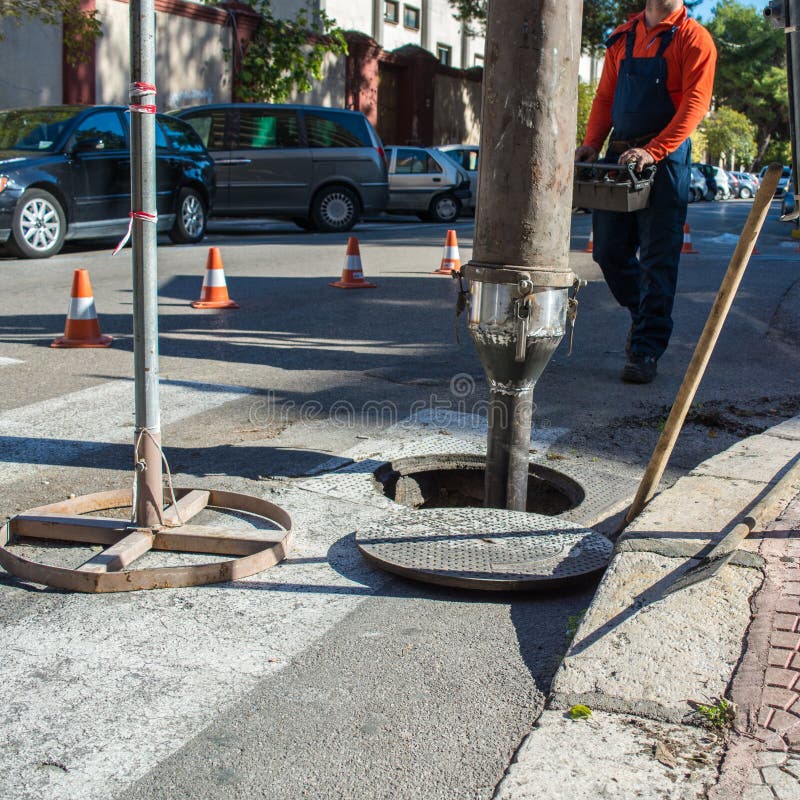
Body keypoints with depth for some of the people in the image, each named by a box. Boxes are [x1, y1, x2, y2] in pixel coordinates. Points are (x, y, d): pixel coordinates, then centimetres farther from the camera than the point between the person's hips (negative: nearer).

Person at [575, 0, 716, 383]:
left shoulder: (693, 39, -3)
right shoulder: (622, 37, 14)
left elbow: (694, 103, -13)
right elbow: (605, 96, 15)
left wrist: (652, 151, -24)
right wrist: (591, 143, -1)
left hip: (665, 158, -5)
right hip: (618, 156, 5)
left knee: (657, 258, -4)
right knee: (608, 250, 8)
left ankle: (646, 351, 1)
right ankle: (642, 314, 33)